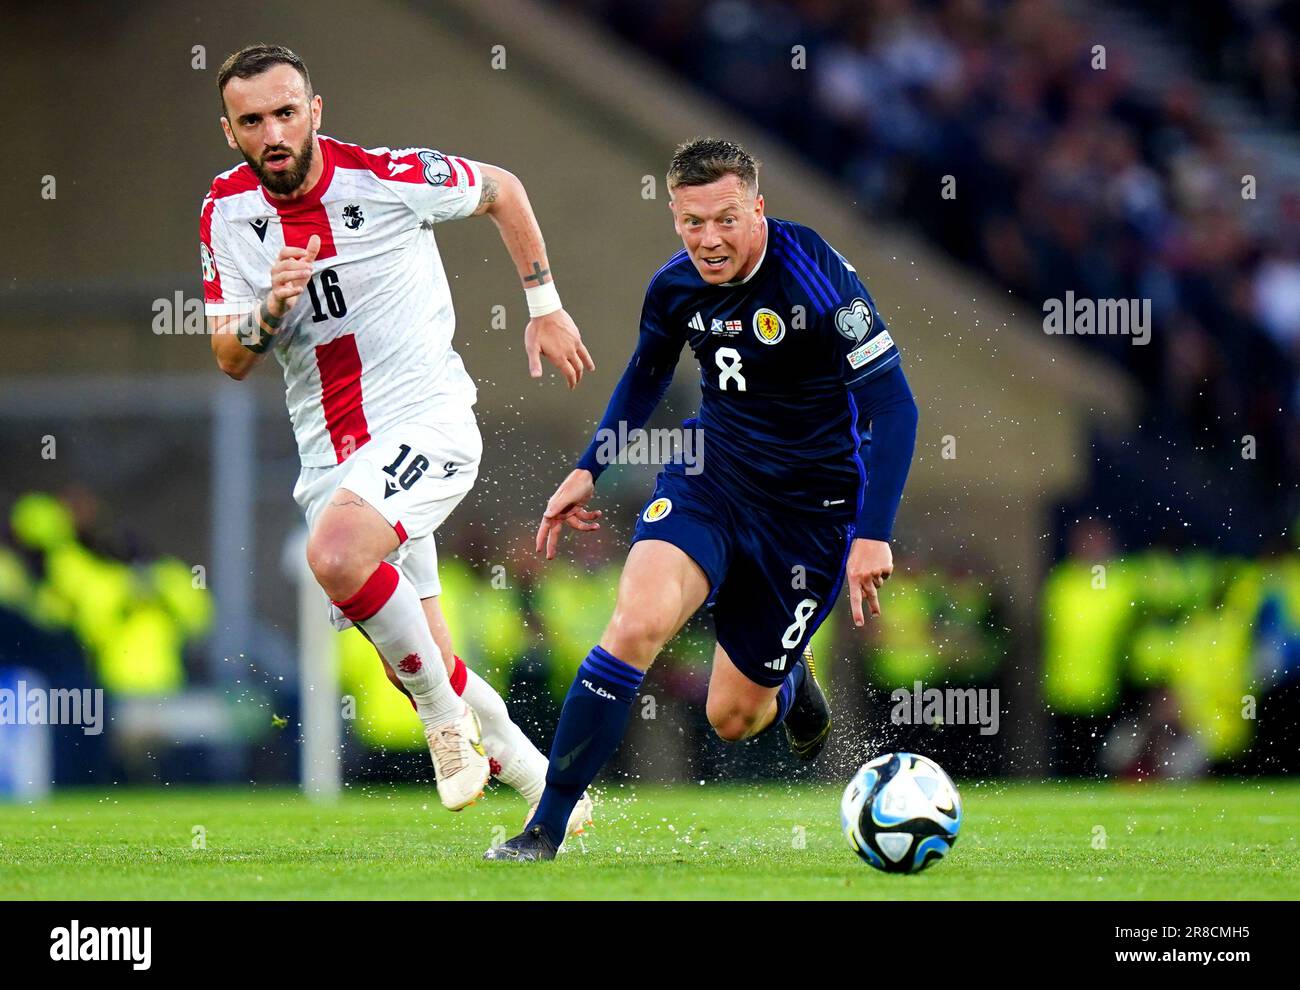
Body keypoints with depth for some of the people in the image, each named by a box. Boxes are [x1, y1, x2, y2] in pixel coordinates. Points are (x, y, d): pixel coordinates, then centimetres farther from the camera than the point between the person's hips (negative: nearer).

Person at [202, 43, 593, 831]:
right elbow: (232, 361, 1)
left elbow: (502, 190, 7)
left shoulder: (389, 178, -12)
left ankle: (448, 711, -13)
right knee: (419, 664, 6)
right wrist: (272, 307, -20)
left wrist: (545, 307, 9)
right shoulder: (228, 210, -1)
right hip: (332, 455, 5)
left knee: (336, 553, -33)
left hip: (426, 418, -5)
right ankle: (535, 774, 28)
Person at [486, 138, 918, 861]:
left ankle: (792, 682, 44)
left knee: (732, 716, 3)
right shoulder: (675, 286, -5)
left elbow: (893, 405, -22)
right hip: (710, 473, 3)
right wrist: (590, 469, 13)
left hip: (811, 504, -3)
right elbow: (646, 375, 19)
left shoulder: (816, 277, -23)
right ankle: (545, 831, -17)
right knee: (638, 623, -25)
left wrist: (874, 534, -28)